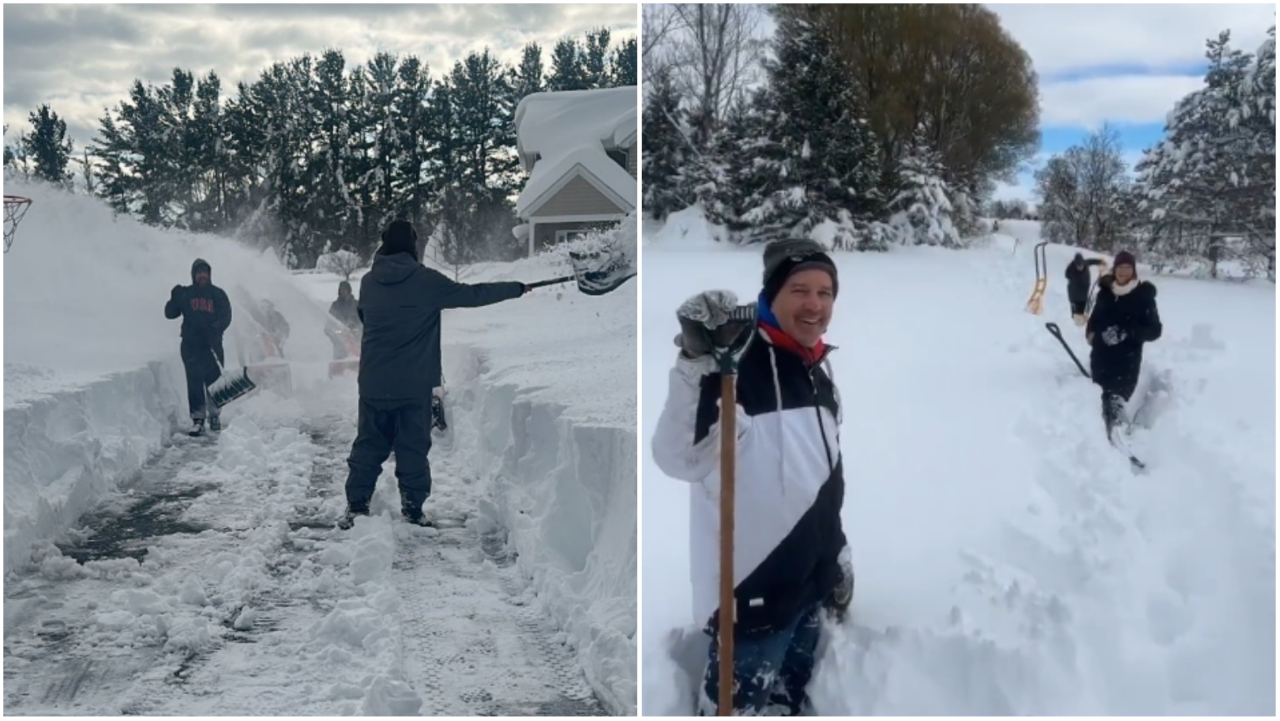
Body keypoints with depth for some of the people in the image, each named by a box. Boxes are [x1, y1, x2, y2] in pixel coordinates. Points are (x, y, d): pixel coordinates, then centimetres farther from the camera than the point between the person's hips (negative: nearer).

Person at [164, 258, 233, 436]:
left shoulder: (218, 294, 8)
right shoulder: (185, 294, 10)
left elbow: (226, 317, 1)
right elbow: (170, 314, 6)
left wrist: (214, 329, -16)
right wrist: (174, 299, -11)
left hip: (213, 345, 0)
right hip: (191, 345, 0)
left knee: (214, 381, 3)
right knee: (195, 382, -6)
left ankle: (214, 415, 20)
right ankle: (197, 419, -6)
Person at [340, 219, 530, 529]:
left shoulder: (368, 281, 3)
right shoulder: (426, 281, -10)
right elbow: (472, 294, -5)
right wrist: (516, 289, 7)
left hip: (373, 382, 4)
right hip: (414, 384, -3)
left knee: (368, 444, 11)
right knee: (413, 447, 6)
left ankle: (356, 506, 10)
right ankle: (413, 509, 10)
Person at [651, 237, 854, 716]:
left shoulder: (817, 370, 9)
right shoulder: (736, 360, -18)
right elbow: (679, 458, -31)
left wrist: (837, 555, 23)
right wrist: (698, 369, -43)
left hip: (810, 582, 8)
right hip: (752, 586, -8)